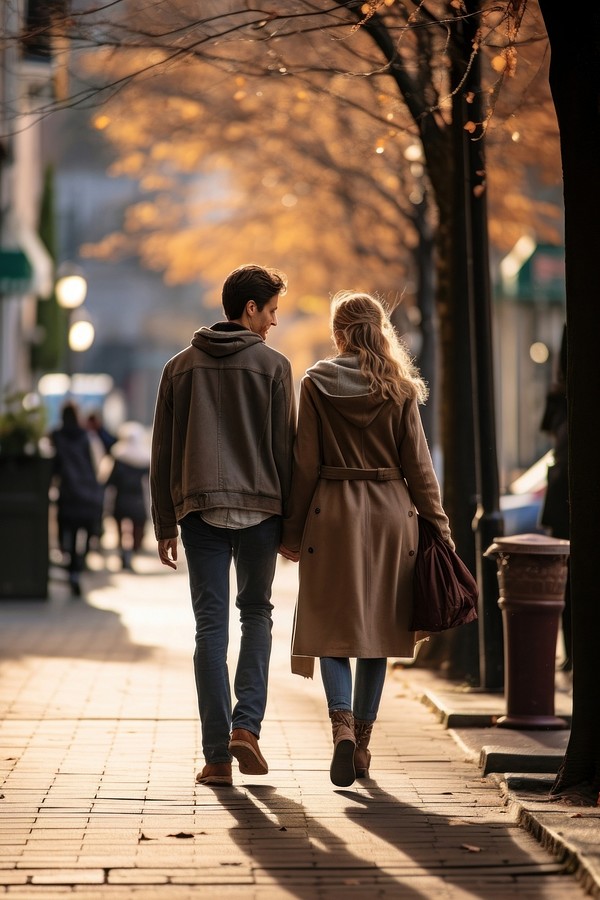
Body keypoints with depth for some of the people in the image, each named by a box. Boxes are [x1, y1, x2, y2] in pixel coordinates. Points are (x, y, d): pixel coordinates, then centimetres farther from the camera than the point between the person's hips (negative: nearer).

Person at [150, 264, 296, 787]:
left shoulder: (181, 367, 9)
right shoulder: (272, 365, -1)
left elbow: (162, 455, 8)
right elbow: (285, 450, -2)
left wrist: (165, 526, 11)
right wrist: (290, 521, 4)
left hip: (200, 511, 2)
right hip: (259, 509, -2)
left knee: (211, 626, 3)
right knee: (256, 612, 16)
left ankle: (218, 755, 0)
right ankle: (247, 724, 0)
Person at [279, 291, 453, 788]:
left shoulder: (317, 383, -3)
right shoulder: (400, 387, 2)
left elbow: (306, 463, -3)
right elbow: (417, 462, 1)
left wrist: (292, 530, 3)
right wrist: (437, 524, 7)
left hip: (333, 512, -2)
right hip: (390, 513, 2)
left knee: (332, 625, 3)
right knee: (376, 629, 10)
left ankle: (343, 724, -19)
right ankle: (362, 741, 14)